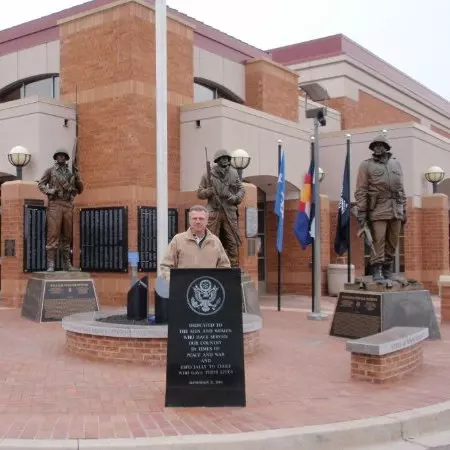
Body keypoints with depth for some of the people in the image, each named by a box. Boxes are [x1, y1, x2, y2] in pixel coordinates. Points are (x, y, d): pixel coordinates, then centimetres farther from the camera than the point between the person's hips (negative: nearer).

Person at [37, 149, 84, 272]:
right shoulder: (50, 171, 8)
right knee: (53, 234, -9)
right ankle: (50, 264, -9)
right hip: (55, 204, -4)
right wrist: (49, 191, -13)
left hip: (68, 205, 4)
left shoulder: (71, 172, 16)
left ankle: (67, 264, 13)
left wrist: (77, 178, -1)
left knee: (67, 235, 7)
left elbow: (80, 189, 16)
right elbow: (41, 184, 7)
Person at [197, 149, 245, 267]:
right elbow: (199, 193, 6)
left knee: (233, 242, 5)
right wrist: (207, 192, -15)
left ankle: (234, 266, 13)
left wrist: (236, 198, -3)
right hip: (214, 213, -2)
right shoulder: (208, 175, 2)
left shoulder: (234, 174, 9)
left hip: (230, 212, 2)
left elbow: (242, 189, 16)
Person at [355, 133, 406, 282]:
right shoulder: (366, 165, 3)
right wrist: (361, 212, -10)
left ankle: (387, 271, 14)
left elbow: (401, 189, 17)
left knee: (392, 242, 6)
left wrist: (404, 210, 13)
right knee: (378, 241, -9)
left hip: (395, 210, 5)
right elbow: (360, 191, -3)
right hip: (378, 210, -4)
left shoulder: (396, 164, 16)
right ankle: (377, 272, -3)